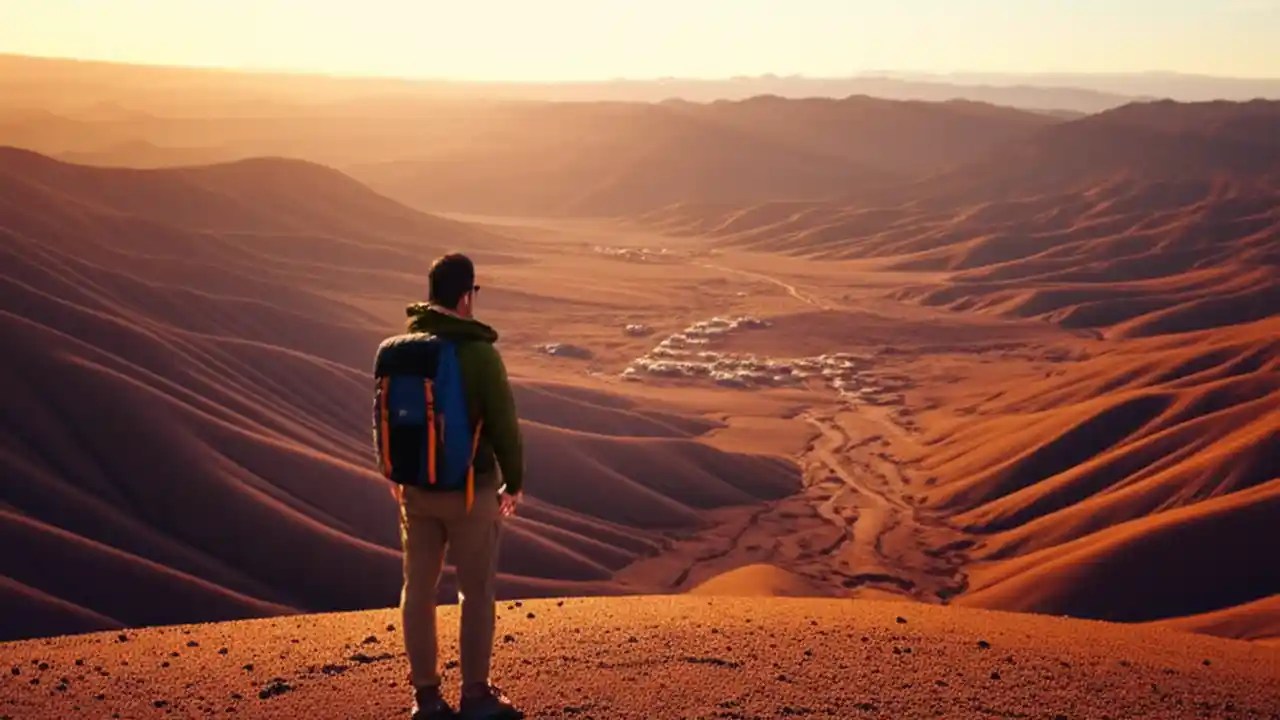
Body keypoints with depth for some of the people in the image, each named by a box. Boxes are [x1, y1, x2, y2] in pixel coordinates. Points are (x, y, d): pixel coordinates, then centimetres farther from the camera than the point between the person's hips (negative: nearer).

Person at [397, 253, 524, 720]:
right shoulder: (479, 353, -18)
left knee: (419, 589, 12)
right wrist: (514, 482, 1)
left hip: (416, 486, 6)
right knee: (476, 593, 7)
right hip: (469, 488, -5)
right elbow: (503, 424, -14)